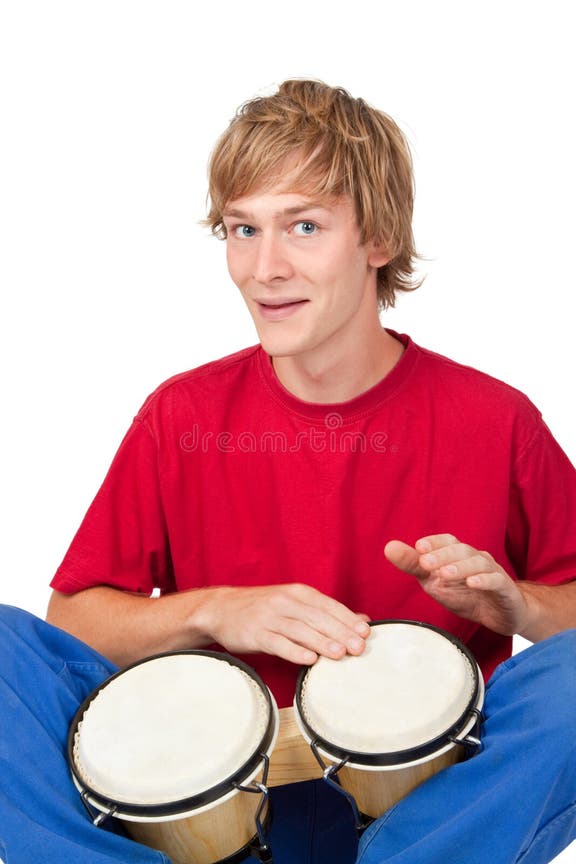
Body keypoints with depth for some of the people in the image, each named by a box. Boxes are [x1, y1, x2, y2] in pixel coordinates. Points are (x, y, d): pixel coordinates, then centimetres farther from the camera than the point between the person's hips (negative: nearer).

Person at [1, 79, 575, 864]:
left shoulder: (494, 422, -5)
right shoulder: (181, 417, -2)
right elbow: (72, 615, 1)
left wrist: (512, 604, -17)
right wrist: (210, 610, -17)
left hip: (425, 795, 0)